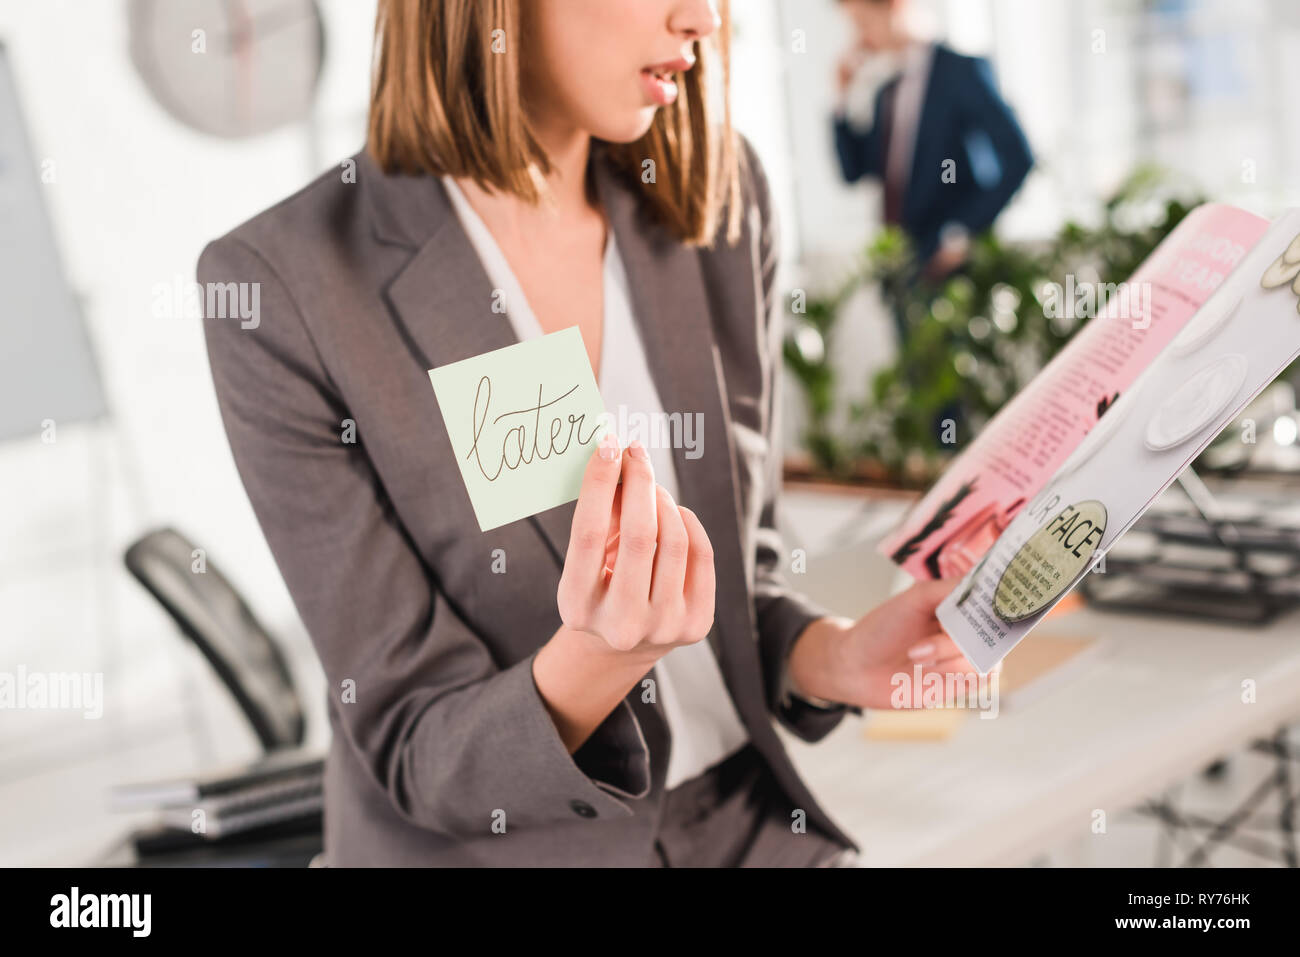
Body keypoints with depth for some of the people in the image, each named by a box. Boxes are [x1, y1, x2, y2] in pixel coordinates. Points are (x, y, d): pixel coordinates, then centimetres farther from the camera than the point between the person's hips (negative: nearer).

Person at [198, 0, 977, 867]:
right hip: (486, 848, -2)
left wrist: (833, 656, -11)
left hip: (749, 826, 3)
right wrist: (594, 661, -30)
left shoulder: (714, 200, -2)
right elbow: (416, 749, -13)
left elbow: (743, 560, 8)